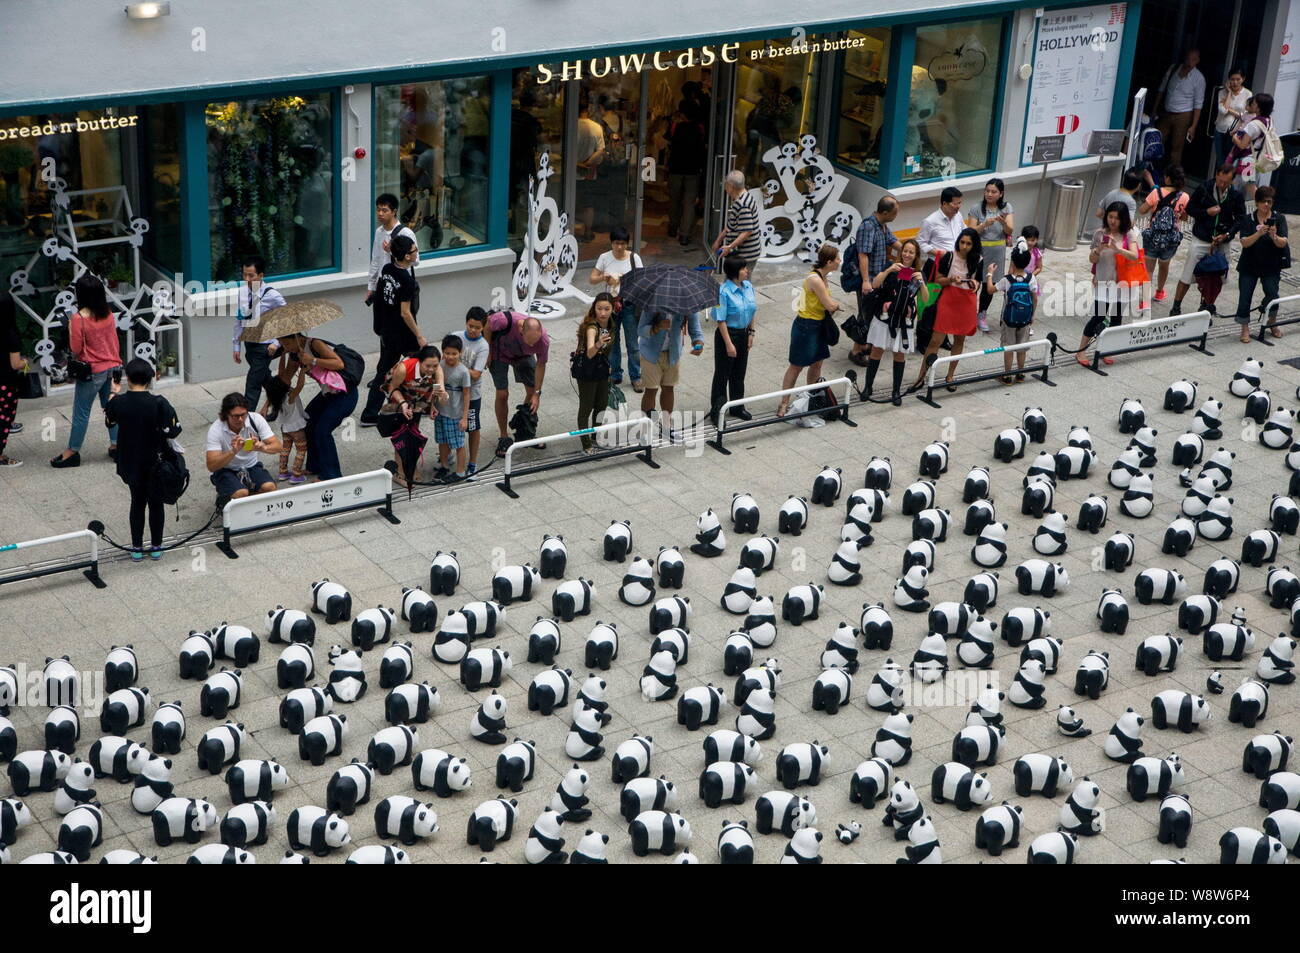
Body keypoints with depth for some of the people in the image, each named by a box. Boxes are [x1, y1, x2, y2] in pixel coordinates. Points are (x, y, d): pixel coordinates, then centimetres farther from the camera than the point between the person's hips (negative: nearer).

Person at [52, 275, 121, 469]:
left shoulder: (79, 318, -19)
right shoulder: (108, 315, -1)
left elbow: (76, 350, -15)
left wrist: (70, 329, -2)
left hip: (92, 371, -6)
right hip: (111, 368, 6)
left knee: (81, 412, 5)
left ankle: (73, 452, 15)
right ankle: (115, 445, 20)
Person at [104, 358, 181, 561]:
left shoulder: (118, 402, -12)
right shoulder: (159, 403, -21)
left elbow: (109, 416, 10)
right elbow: (172, 432, -19)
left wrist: (115, 393, 24)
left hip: (130, 464, 2)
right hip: (155, 464, -2)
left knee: (137, 502, 19)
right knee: (156, 503, 15)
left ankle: (137, 548, 22)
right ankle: (156, 547, 22)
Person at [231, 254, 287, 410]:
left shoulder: (272, 296, -17)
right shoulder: (241, 293, -2)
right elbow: (239, 321, 7)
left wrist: (276, 342, -14)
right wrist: (236, 346, 7)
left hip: (264, 346, -6)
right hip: (249, 343, 6)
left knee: (253, 384, -8)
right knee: (265, 378, 21)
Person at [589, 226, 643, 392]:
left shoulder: (634, 258, -4)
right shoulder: (604, 258, -1)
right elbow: (592, 279, -1)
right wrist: (603, 277, -21)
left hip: (629, 304, -2)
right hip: (611, 303, 2)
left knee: (632, 343, 1)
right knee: (612, 342, 11)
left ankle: (636, 377, 11)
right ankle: (615, 375, 25)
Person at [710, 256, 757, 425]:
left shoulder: (748, 286, -1)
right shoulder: (724, 292, -22)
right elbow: (721, 320, -20)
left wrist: (751, 333, 10)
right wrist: (728, 344, -20)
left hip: (743, 334, 7)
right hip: (728, 334, -7)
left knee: (739, 373, 19)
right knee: (722, 374, 4)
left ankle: (737, 407, 34)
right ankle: (716, 411, 16)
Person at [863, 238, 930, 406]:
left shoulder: (918, 274, 2)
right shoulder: (891, 268, -4)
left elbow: (925, 300, -3)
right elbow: (875, 285, -18)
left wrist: (921, 282, -18)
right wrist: (888, 270, -29)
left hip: (904, 321, 2)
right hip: (885, 317, -2)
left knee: (900, 354, 8)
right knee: (877, 350, 1)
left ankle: (896, 391, 18)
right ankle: (867, 387, 13)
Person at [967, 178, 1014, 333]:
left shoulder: (1007, 208, -2)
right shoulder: (977, 209, -8)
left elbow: (1010, 230, -11)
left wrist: (1003, 223, -33)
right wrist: (985, 224, -28)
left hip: (997, 252, 3)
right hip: (979, 250, -2)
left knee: (989, 284, 13)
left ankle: (982, 315, 29)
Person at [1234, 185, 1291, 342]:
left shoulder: (1279, 219, -3)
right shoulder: (1248, 220, -4)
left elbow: (1283, 243, -12)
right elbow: (1245, 242, -15)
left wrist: (1274, 236, -33)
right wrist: (1259, 233, -32)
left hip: (1271, 266, 0)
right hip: (1249, 265, 0)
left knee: (1272, 293, -7)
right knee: (1245, 296, -4)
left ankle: (1272, 324, 20)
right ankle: (1245, 329, 11)